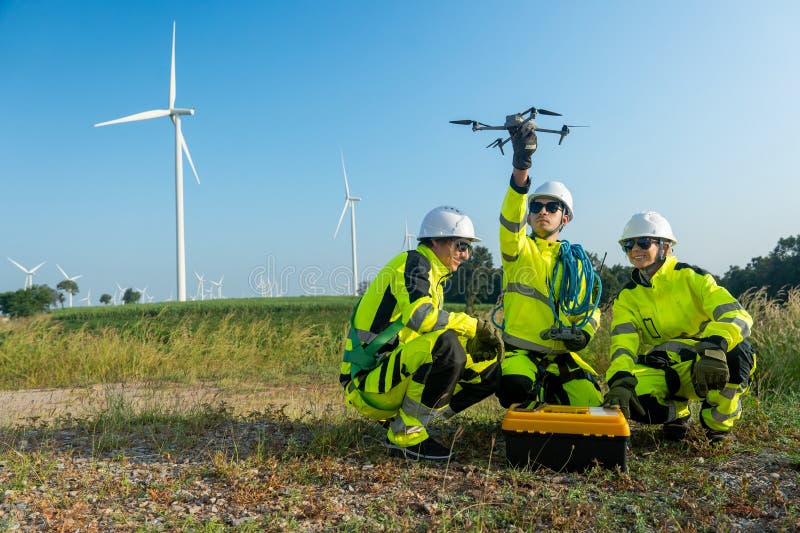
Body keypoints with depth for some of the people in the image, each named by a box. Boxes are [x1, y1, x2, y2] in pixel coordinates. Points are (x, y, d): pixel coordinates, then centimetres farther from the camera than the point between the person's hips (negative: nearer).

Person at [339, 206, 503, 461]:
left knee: (489, 371, 4)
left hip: (400, 377, 9)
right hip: (368, 384, -9)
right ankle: (405, 435, -16)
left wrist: (472, 344, -1)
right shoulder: (413, 262, -9)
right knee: (446, 345, -33)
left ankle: (404, 418, 5)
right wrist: (475, 326, -17)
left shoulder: (434, 276, 19)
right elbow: (420, 316, -28)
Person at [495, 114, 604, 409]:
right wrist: (520, 166, -37)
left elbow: (590, 308, 19)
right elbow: (510, 221, -20)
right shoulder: (518, 249, 2)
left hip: (561, 356, 4)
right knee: (516, 392, -33)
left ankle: (548, 390, 15)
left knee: (593, 401, -17)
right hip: (520, 352, -3)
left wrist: (582, 332, -7)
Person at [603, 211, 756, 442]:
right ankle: (676, 413, 7)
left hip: (705, 367, -2)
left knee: (738, 350, -36)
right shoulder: (627, 297, 4)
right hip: (661, 369, 2)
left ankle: (718, 423, -6)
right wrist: (619, 380, -32)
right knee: (633, 398, -32)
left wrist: (714, 348, -41)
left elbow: (738, 315, -19)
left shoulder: (691, 277, -6)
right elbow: (623, 344, -10)